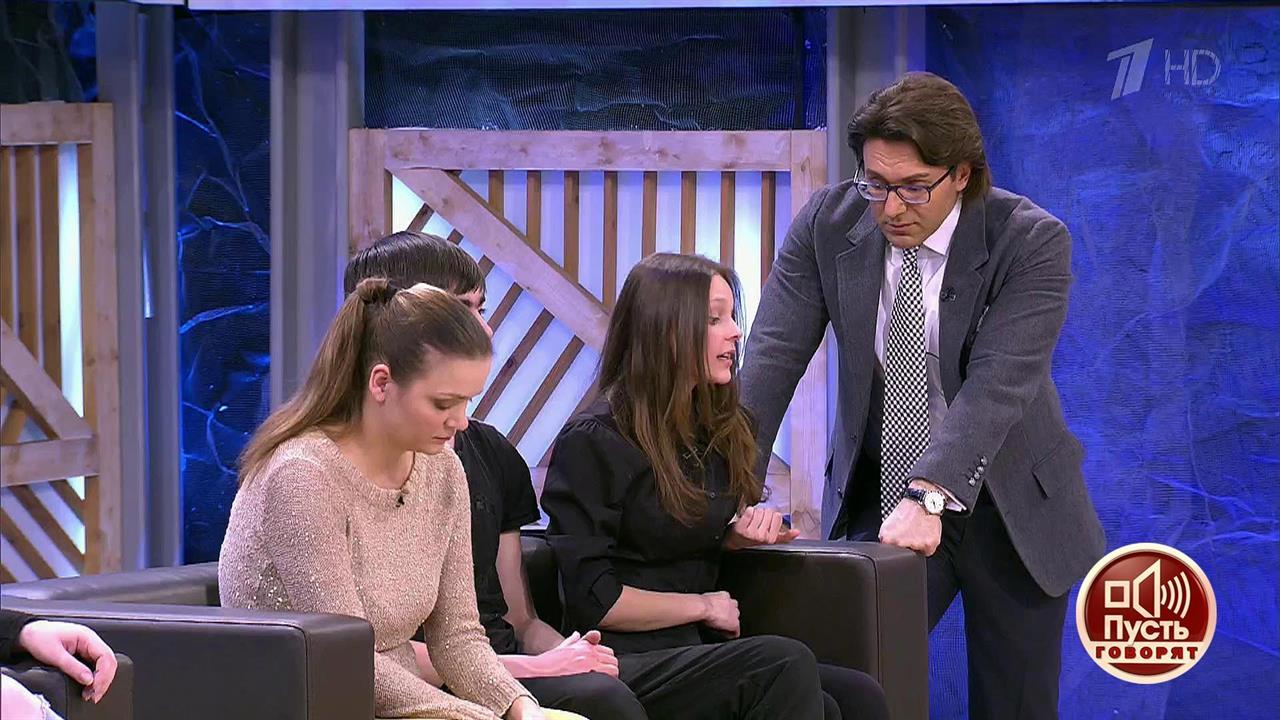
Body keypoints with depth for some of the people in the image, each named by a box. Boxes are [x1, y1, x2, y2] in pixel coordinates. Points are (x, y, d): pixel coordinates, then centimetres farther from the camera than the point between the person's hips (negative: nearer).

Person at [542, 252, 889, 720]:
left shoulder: (718, 429, 17)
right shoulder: (592, 440, -6)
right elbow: (591, 599, -10)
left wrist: (740, 534, 9)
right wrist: (703, 606, -1)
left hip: (698, 648, 7)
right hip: (627, 661, -7)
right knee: (786, 663, -34)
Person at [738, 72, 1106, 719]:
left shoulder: (1033, 242, -18)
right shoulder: (828, 223, -9)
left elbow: (998, 384, -29)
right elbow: (772, 357, -15)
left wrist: (927, 497, -42)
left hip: (1009, 508, -2)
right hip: (876, 497, 2)